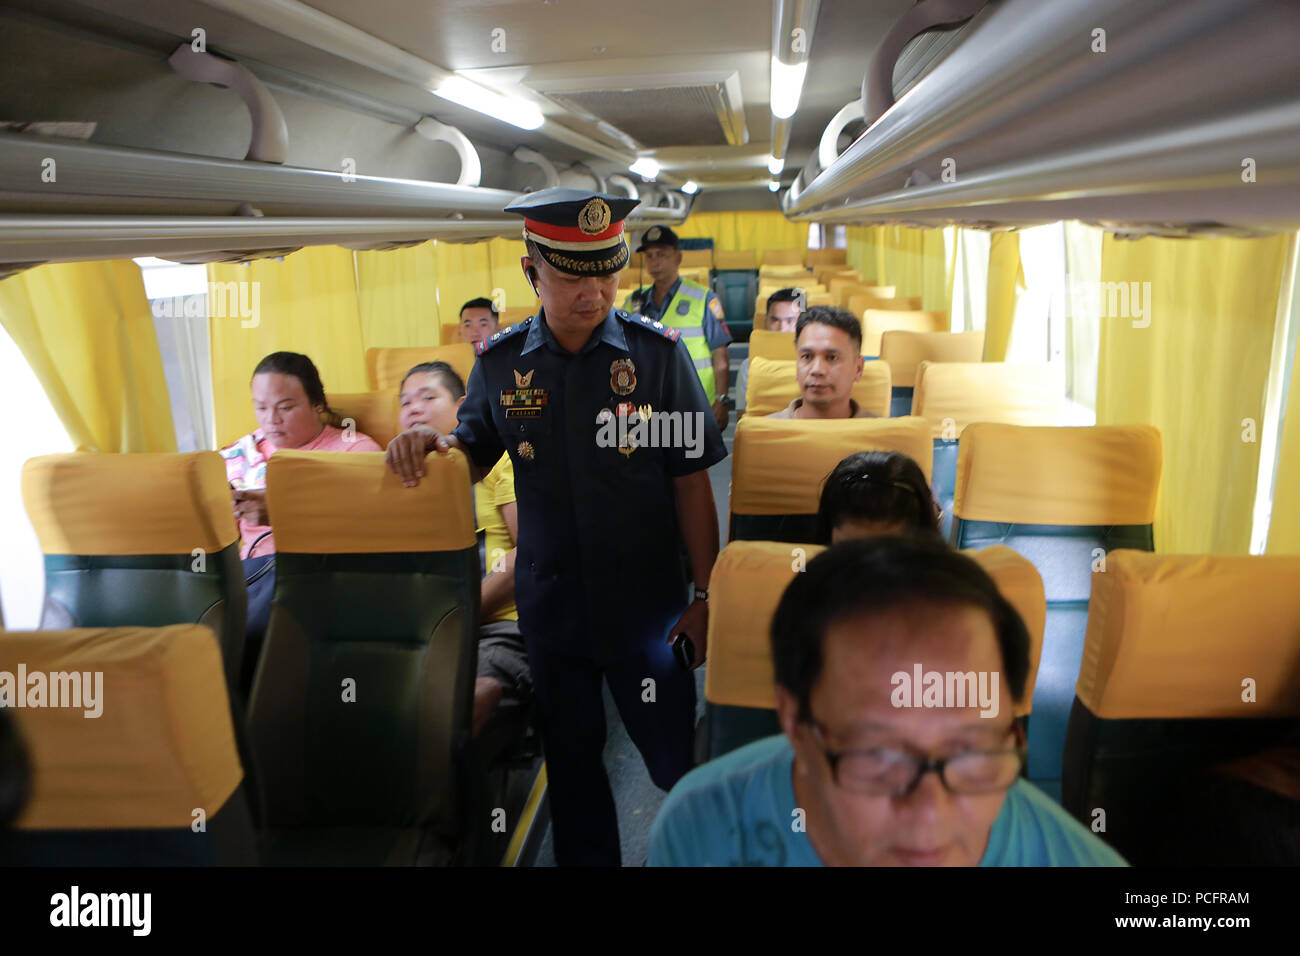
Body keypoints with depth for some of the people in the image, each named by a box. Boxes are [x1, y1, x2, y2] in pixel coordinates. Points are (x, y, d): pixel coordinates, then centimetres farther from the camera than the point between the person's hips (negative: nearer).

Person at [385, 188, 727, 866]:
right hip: (549, 602, 3)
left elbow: (691, 481, -6)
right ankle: (585, 859, 42)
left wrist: (705, 596, -7)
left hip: (646, 603, -2)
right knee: (571, 759, 19)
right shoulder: (500, 362, -2)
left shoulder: (657, 352, -9)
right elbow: (474, 458, 10)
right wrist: (430, 444, -12)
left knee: (675, 755, 10)